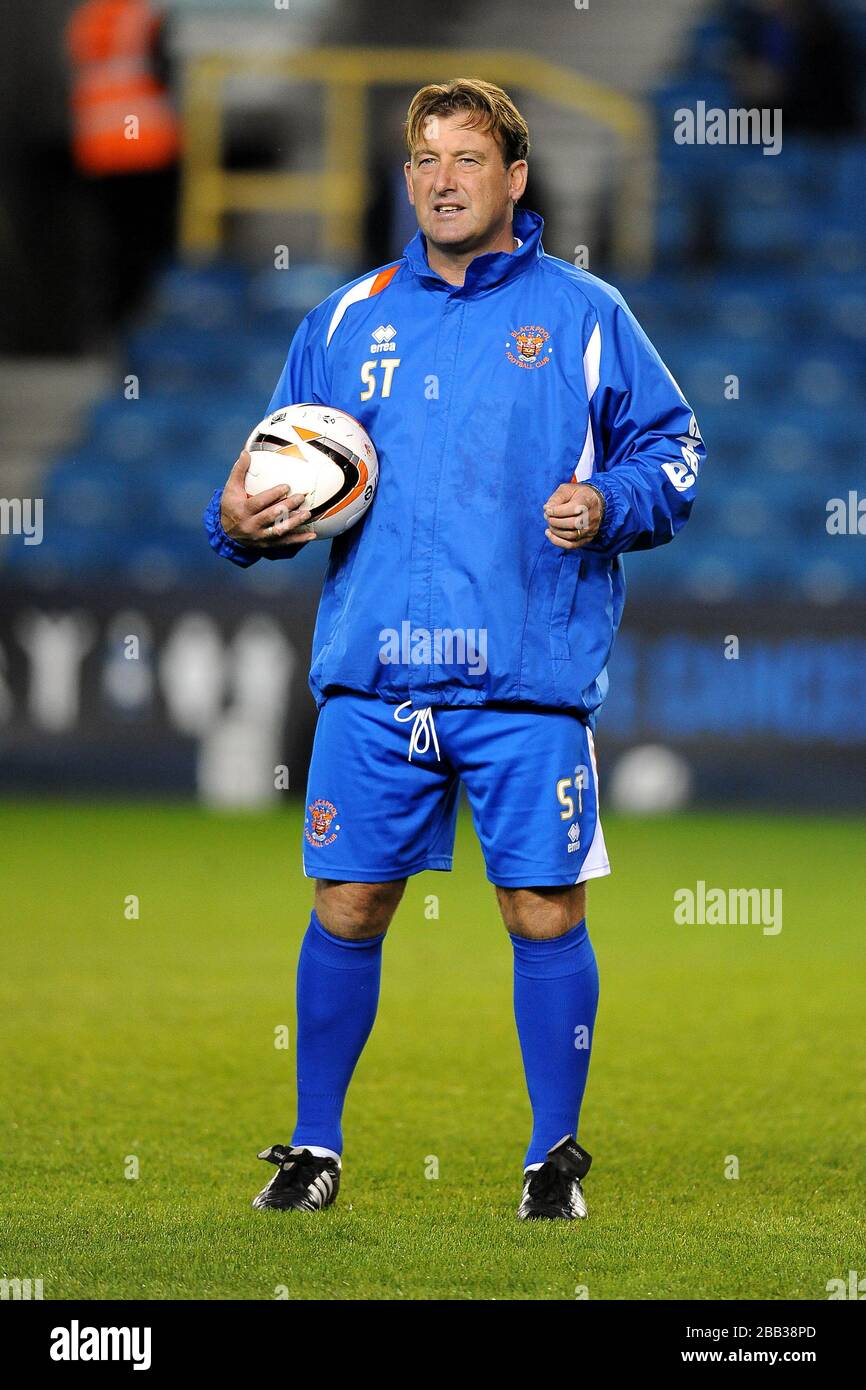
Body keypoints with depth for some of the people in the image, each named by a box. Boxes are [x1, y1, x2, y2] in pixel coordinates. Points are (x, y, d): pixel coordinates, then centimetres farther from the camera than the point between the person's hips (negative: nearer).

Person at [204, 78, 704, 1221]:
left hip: (528, 678, -2)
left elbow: (673, 444, 8)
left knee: (545, 911, 0)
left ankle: (556, 1156, 13)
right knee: (348, 907, 3)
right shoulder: (347, 321, 12)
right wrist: (242, 519, -2)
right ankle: (315, 1148, 16)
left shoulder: (581, 315, 5)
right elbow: (283, 479, 19)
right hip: (373, 674, 2)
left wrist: (611, 504, -10)